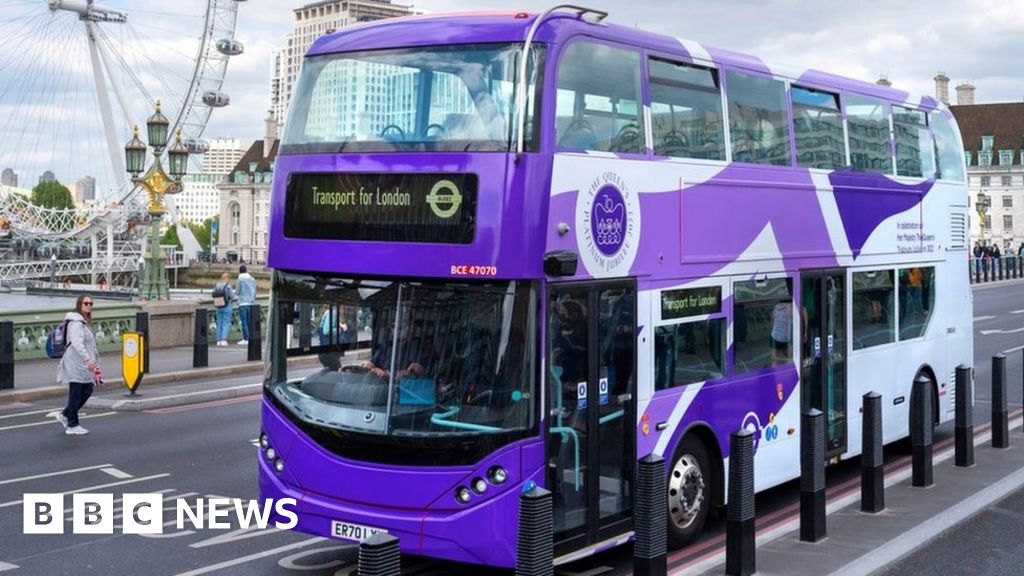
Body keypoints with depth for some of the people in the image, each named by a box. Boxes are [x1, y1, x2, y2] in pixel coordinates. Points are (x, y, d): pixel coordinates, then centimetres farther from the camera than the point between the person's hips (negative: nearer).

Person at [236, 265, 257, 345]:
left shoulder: (240, 279, -6)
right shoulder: (253, 279, 10)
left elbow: (238, 292, -3)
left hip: (243, 303, -5)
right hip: (251, 303, 5)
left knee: (244, 322, -4)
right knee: (250, 321, 9)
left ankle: (245, 339, -8)